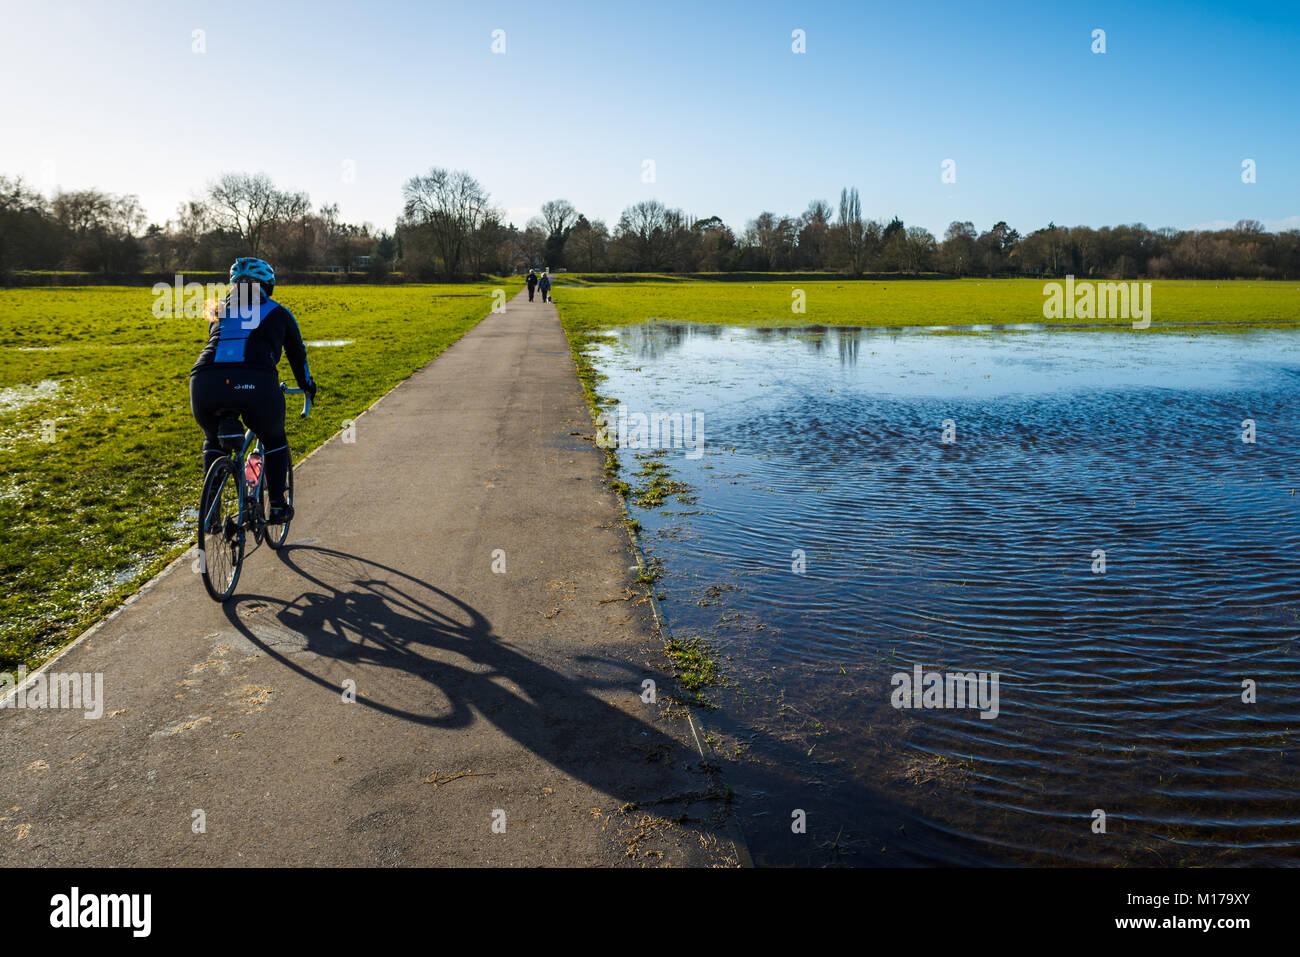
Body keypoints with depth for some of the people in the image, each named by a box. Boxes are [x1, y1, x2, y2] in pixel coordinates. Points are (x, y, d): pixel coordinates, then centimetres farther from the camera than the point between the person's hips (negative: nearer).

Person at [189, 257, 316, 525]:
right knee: (274, 440, 27)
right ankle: (277, 507, 26)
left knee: (213, 440, 32)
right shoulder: (279, 313, 25)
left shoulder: (219, 311, 32)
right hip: (256, 385, -2)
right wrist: (307, 385, 55)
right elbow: (297, 354, 37)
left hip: (204, 383, 3)